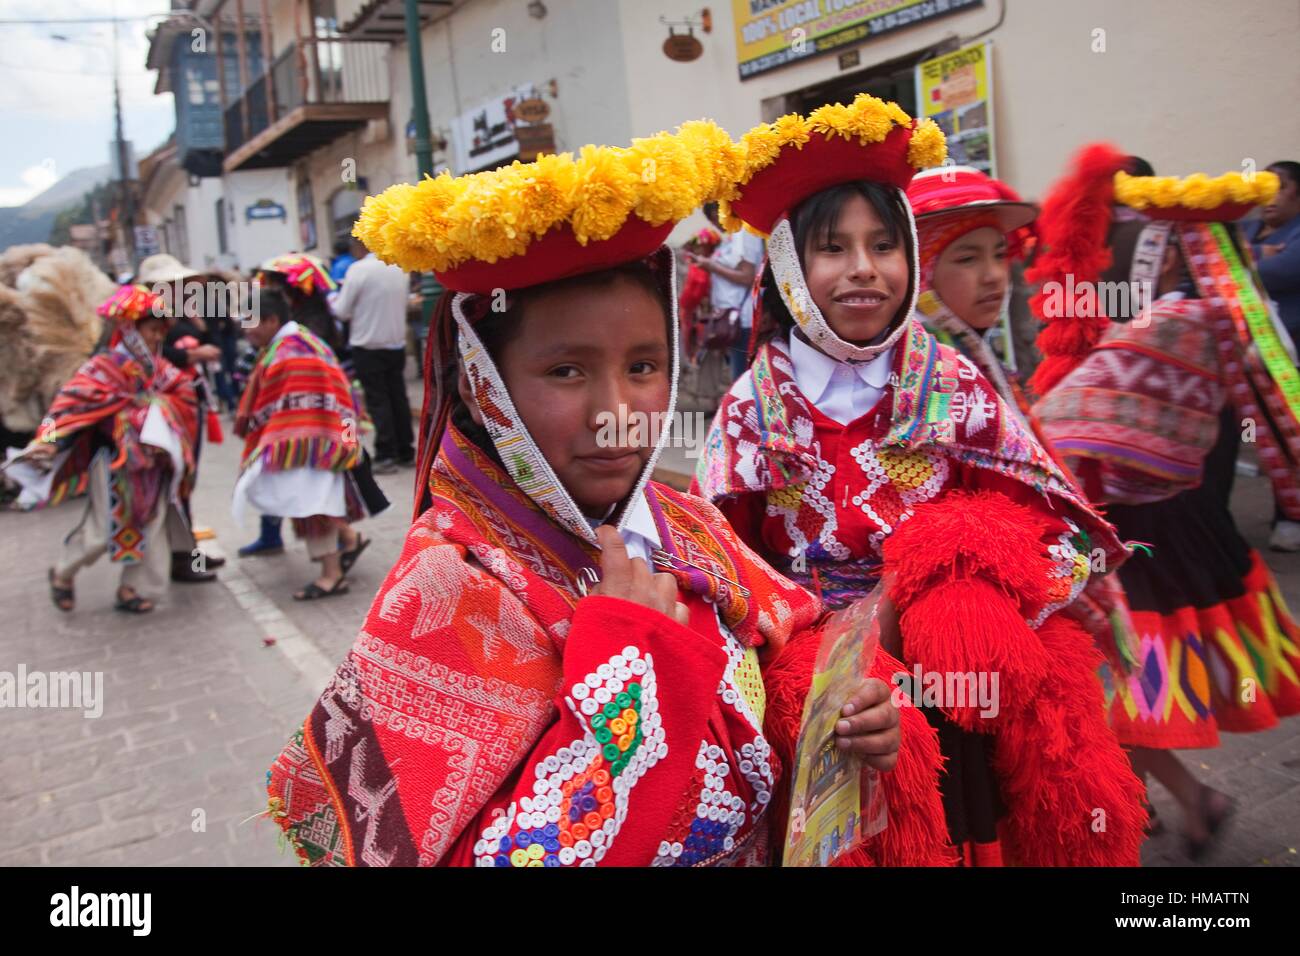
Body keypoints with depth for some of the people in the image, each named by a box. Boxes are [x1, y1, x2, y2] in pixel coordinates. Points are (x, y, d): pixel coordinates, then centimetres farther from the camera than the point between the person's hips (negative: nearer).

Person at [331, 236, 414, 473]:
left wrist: (333, 300, 12)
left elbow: (342, 311, -9)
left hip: (368, 346, -5)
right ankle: (405, 451, 17)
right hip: (397, 343, 5)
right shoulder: (399, 267, 4)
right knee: (398, 397, 12)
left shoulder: (358, 269, -13)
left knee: (377, 401, 0)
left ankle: (385, 456, 0)